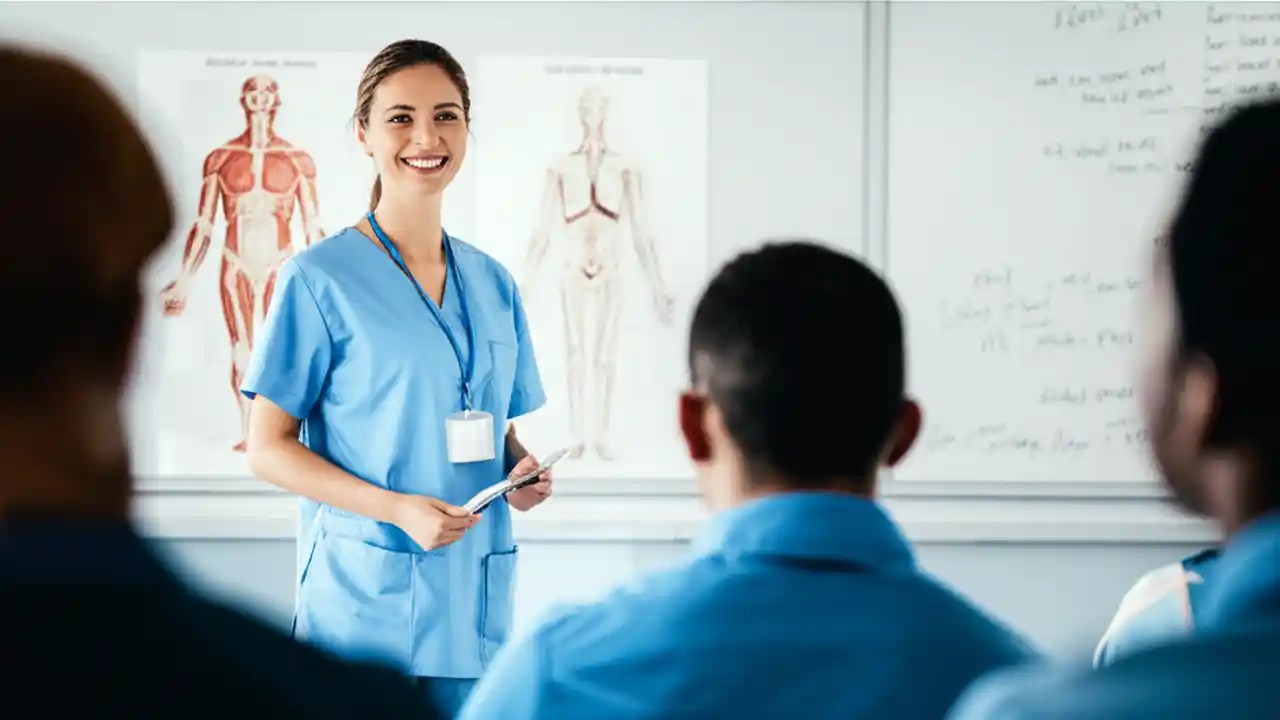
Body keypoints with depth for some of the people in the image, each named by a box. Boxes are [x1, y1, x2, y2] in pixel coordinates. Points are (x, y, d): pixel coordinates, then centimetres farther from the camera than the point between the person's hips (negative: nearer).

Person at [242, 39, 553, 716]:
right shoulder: (319, 278, -6)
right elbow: (268, 447, -7)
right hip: (364, 602, -5)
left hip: (474, 602, 5)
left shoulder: (492, 283, 11)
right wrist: (396, 508, -19)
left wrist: (523, 468, -2)